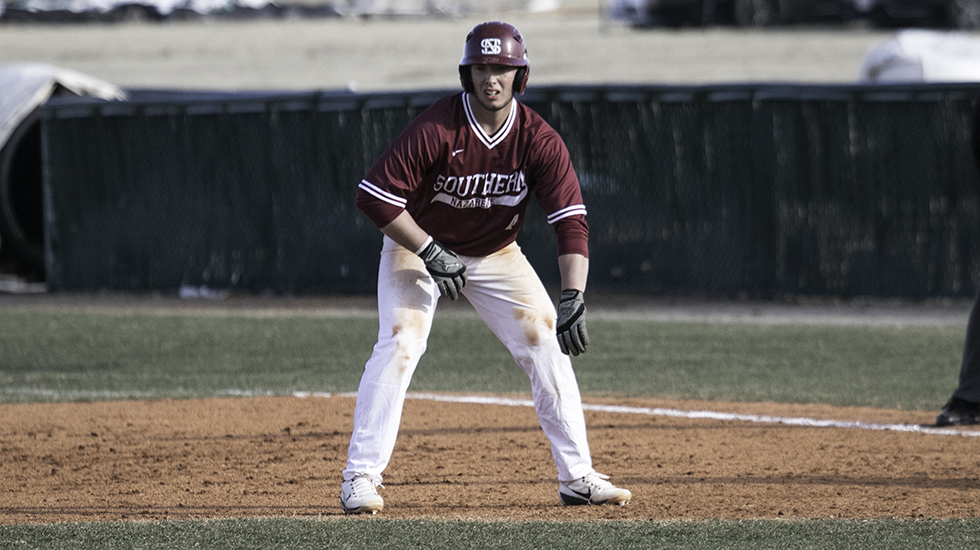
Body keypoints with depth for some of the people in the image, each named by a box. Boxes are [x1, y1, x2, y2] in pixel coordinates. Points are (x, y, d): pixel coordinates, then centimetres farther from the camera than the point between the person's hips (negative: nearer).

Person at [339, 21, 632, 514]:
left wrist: (572, 297, -37)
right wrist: (431, 253, -27)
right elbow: (373, 197, -27)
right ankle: (360, 478, -17)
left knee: (546, 344, -5)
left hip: (497, 255, 3)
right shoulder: (436, 129, -28)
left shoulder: (539, 140, -19)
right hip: (416, 245, -3)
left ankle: (577, 477, 3)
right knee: (399, 345, -20)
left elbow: (571, 222, -24)